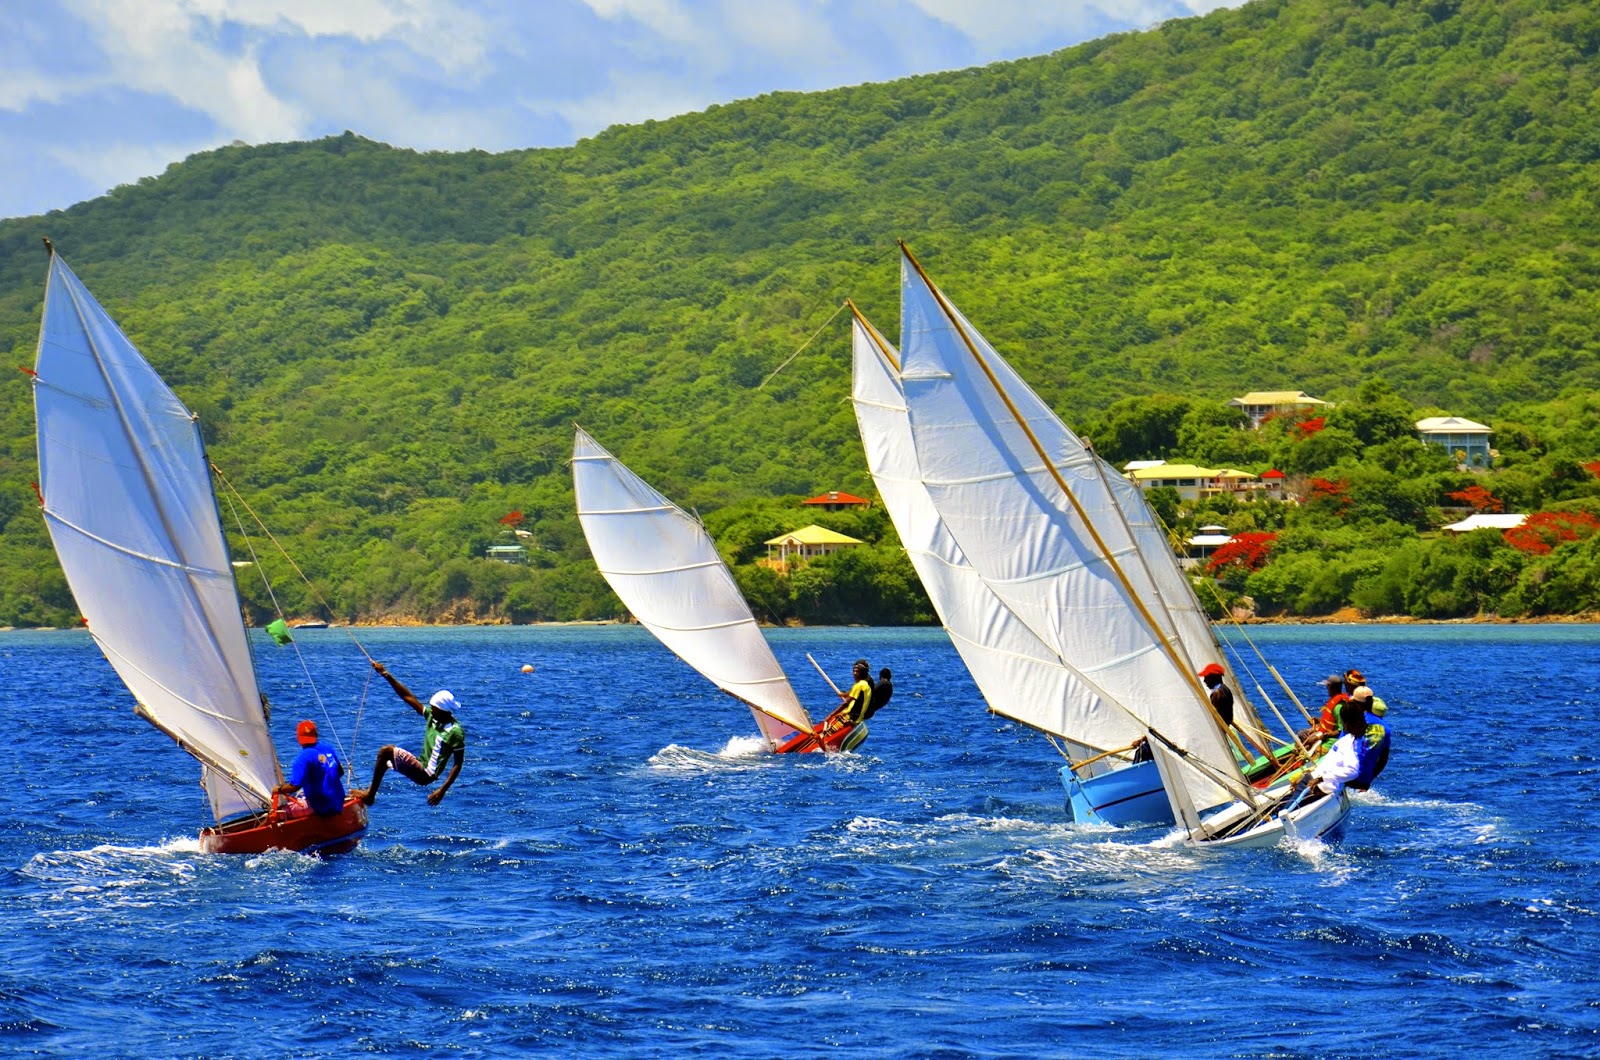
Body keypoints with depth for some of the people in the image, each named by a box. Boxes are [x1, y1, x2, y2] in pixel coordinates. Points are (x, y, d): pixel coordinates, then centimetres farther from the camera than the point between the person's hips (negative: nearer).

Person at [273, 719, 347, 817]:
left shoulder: (303, 757, -19)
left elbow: (295, 786, -24)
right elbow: (341, 772, 16)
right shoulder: (329, 749, 2)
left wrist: (279, 789, -5)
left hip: (320, 809, -7)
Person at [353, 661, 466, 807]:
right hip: (420, 766, 9)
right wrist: (386, 675, -1)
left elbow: (458, 764, -17)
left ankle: (370, 795, -11)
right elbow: (407, 696, 4)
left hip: (425, 774, -9)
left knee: (386, 751, -17)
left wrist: (443, 789, -23)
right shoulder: (432, 716, 3)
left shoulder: (455, 732, -18)